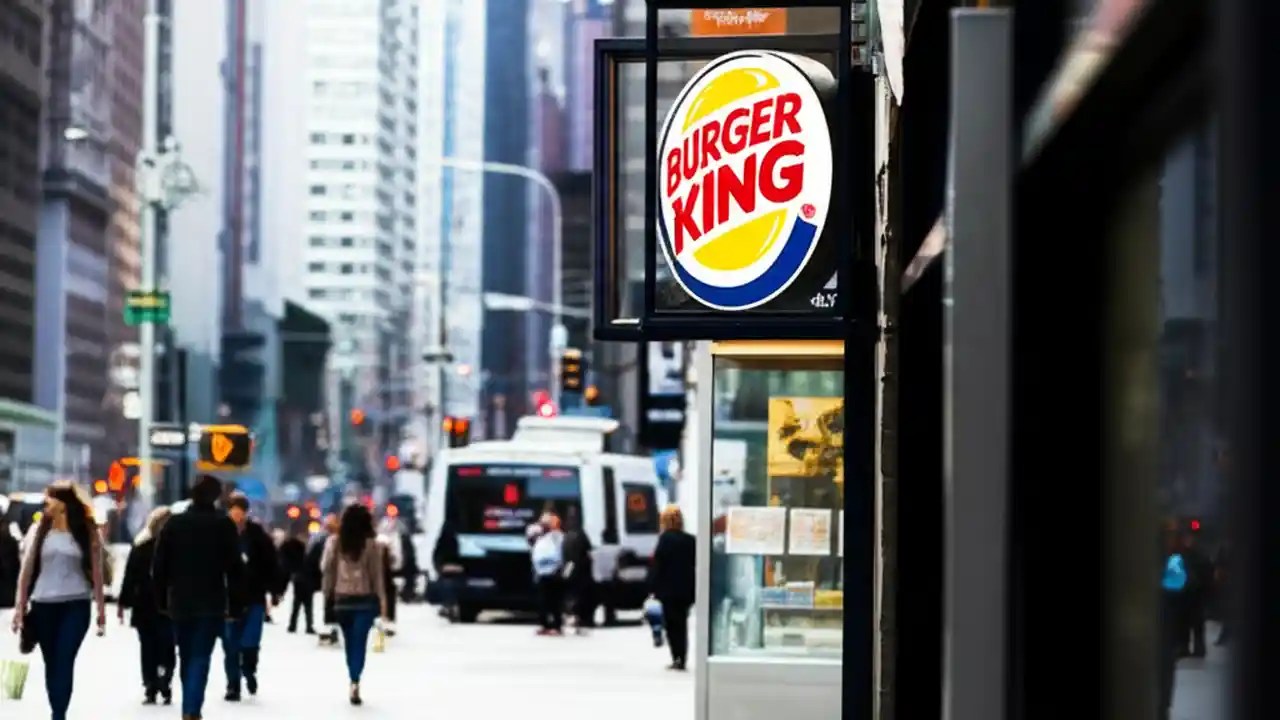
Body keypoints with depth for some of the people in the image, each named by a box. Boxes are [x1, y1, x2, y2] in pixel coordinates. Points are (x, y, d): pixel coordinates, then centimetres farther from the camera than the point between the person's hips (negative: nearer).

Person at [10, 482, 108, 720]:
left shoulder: (88, 532, 0)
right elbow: (27, 569, 5)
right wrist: (20, 605, 2)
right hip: (43, 605, 2)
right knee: (51, 664, 7)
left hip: (76, 606, -2)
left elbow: (96, 572, 3)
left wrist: (101, 608, 1)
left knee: (64, 662, -11)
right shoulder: (41, 530, 4)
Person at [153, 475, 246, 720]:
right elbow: (235, 569, -5)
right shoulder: (224, 525, -2)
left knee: (187, 658, 15)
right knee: (200, 658, -8)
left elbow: (159, 566, 3)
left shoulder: (174, 523, 5)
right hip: (211, 604, -3)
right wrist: (236, 606, -1)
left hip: (180, 602, 3)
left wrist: (162, 600, 9)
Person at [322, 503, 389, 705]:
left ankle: (353, 680, 19)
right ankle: (355, 681, -22)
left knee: (349, 641, 14)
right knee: (360, 641, -5)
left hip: (342, 598, 2)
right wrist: (382, 601, 1)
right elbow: (377, 575, -4)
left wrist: (327, 595, 6)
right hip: (365, 599, -2)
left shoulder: (334, 542, -1)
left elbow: (328, 571, -1)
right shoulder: (371, 544, -7)